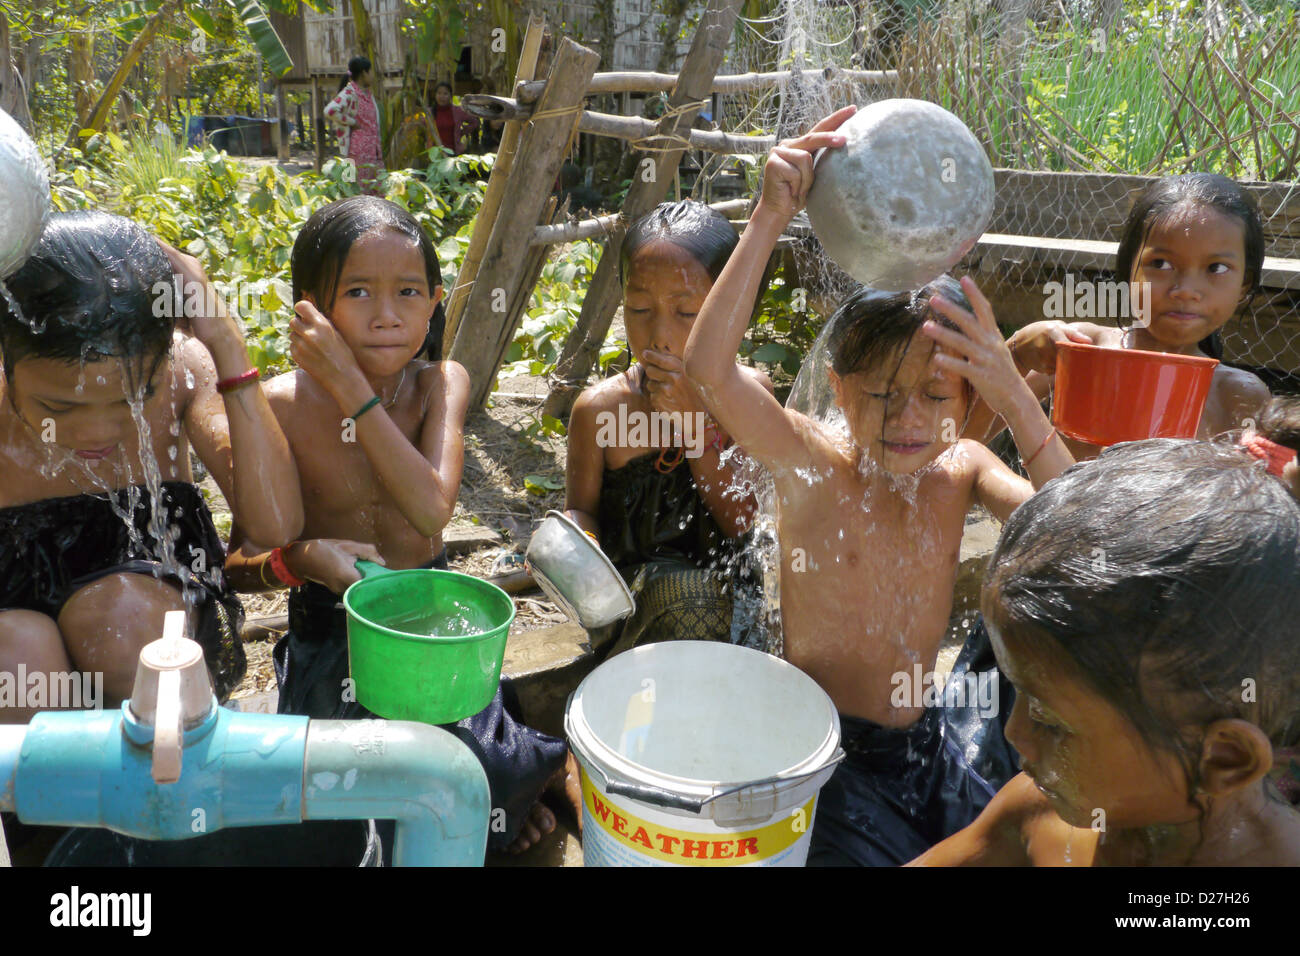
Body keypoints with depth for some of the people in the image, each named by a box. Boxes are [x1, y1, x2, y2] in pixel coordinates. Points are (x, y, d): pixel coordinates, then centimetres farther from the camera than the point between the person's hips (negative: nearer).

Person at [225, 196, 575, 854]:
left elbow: (432, 507, -25)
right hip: (330, 630, 0)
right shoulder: (281, 406, -13)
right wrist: (297, 560, -29)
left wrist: (349, 383, -27)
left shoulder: (442, 383, -7)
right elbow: (238, 563, -5)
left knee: (477, 774, -17)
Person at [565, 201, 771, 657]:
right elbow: (581, 509, 5)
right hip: (626, 594, -2)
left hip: (728, 590, 3)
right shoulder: (600, 408, -6)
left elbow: (744, 524, -7)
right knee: (686, 596, -31)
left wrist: (693, 419, -18)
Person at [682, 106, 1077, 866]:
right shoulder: (810, 460, -16)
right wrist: (772, 218, -36)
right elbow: (708, 366, -32)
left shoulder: (962, 469, -4)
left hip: (928, 746, 5)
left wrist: (1017, 401, -31)